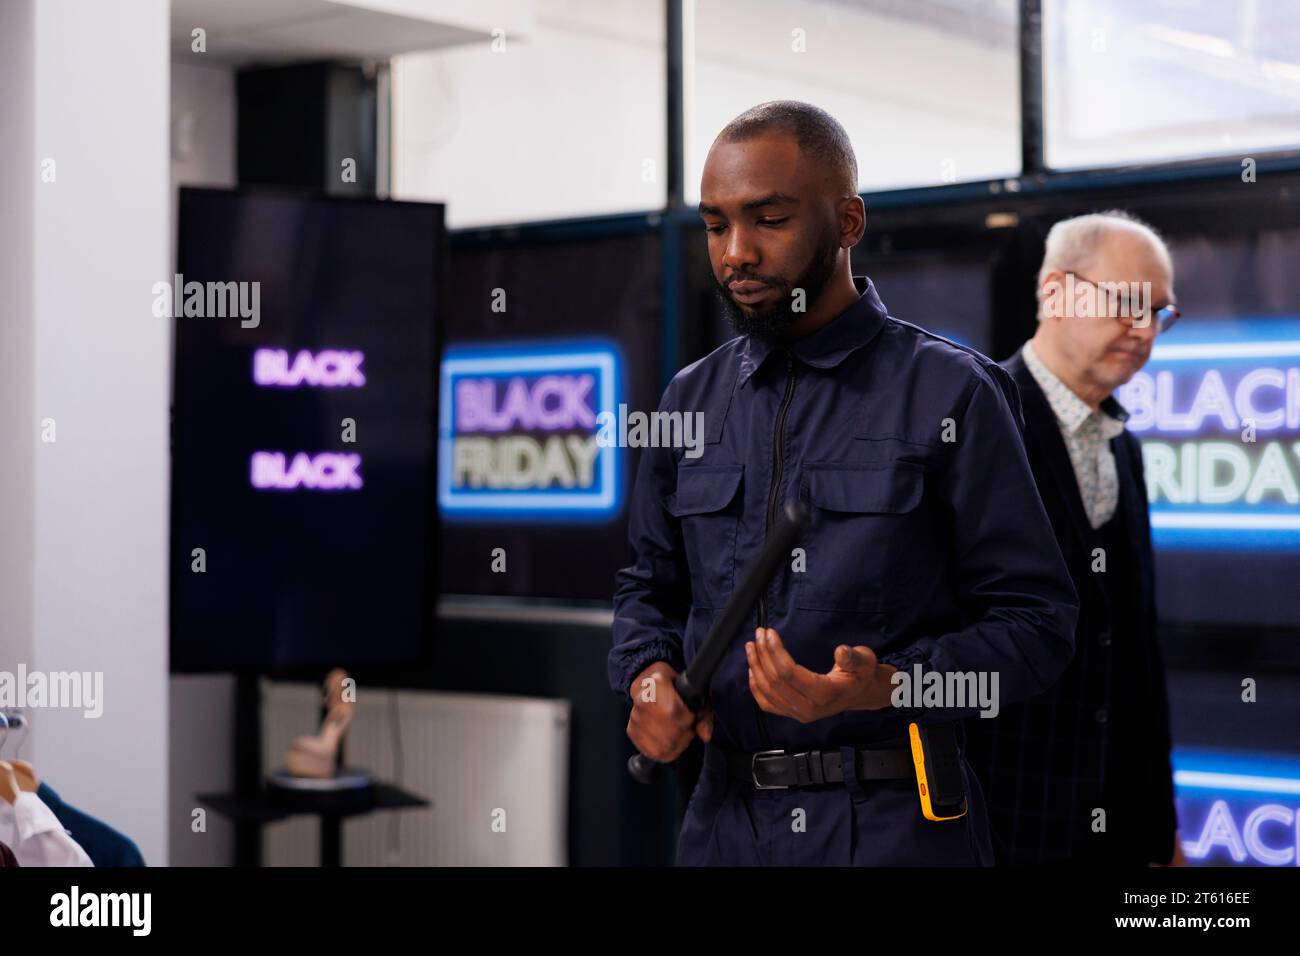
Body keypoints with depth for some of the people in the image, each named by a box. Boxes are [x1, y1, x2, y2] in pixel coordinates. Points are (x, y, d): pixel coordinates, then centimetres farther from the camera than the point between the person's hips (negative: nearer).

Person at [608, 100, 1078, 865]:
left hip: (896, 827, -4)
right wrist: (649, 675, -2)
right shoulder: (692, 401, 8)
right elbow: (649, 587, 19)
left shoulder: (949, 394, -8)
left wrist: (886, 687, -23)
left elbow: (1036, 622, -8)